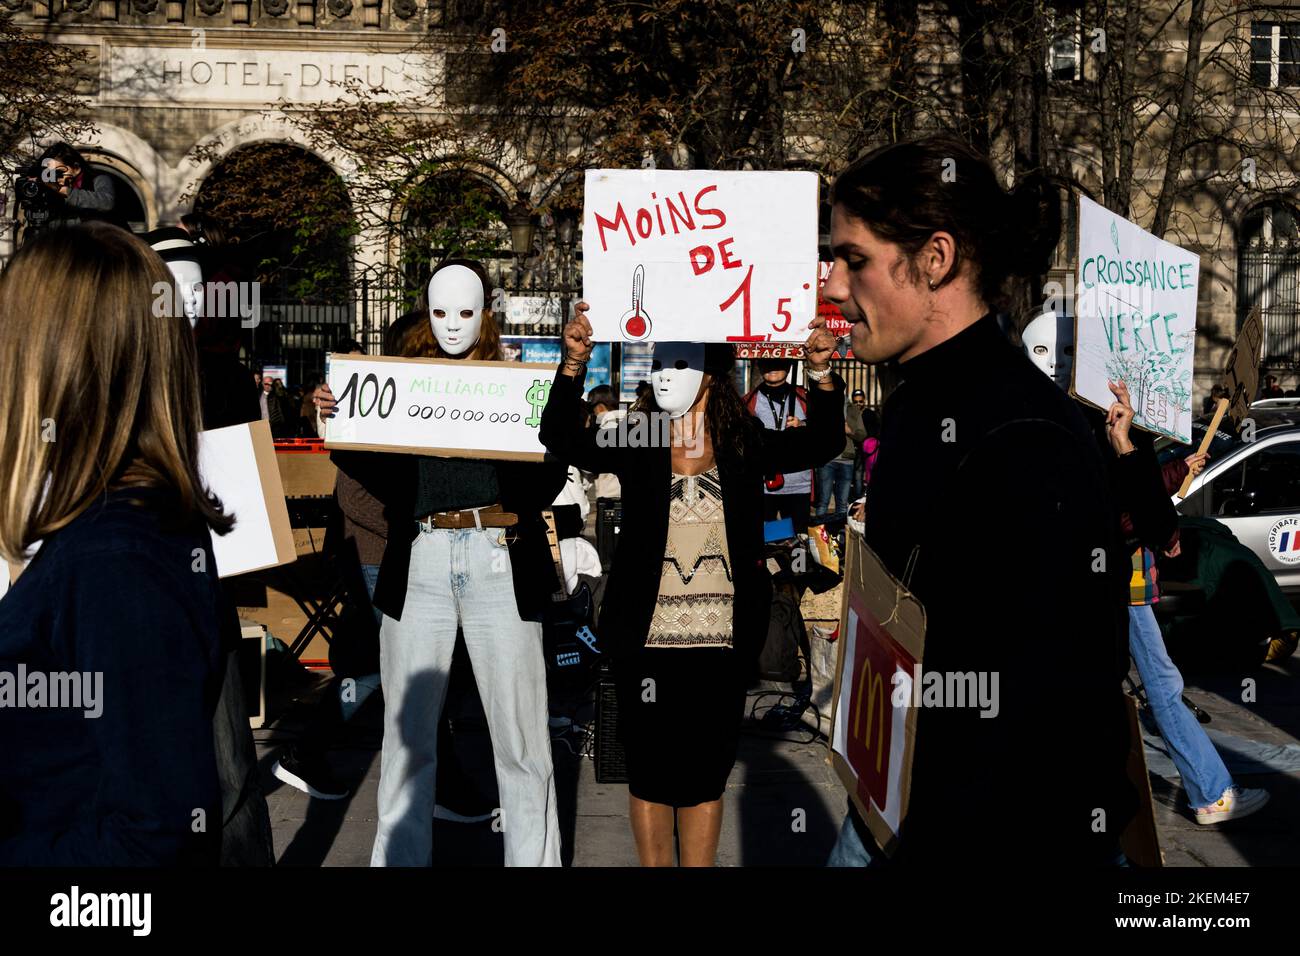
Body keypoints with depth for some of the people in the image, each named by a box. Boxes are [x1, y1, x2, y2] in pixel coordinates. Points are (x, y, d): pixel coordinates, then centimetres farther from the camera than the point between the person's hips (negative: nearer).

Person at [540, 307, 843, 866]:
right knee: (650, 773, 11)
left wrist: (822, 375, -28)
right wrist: (573, 366, -32)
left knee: (706, 775, 12)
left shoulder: (745, 446, 0)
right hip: (647, 641, 0)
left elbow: (819, 444, -11)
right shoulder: (636, 443, -2)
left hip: (722, 644, 1)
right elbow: (563, 442, -16)